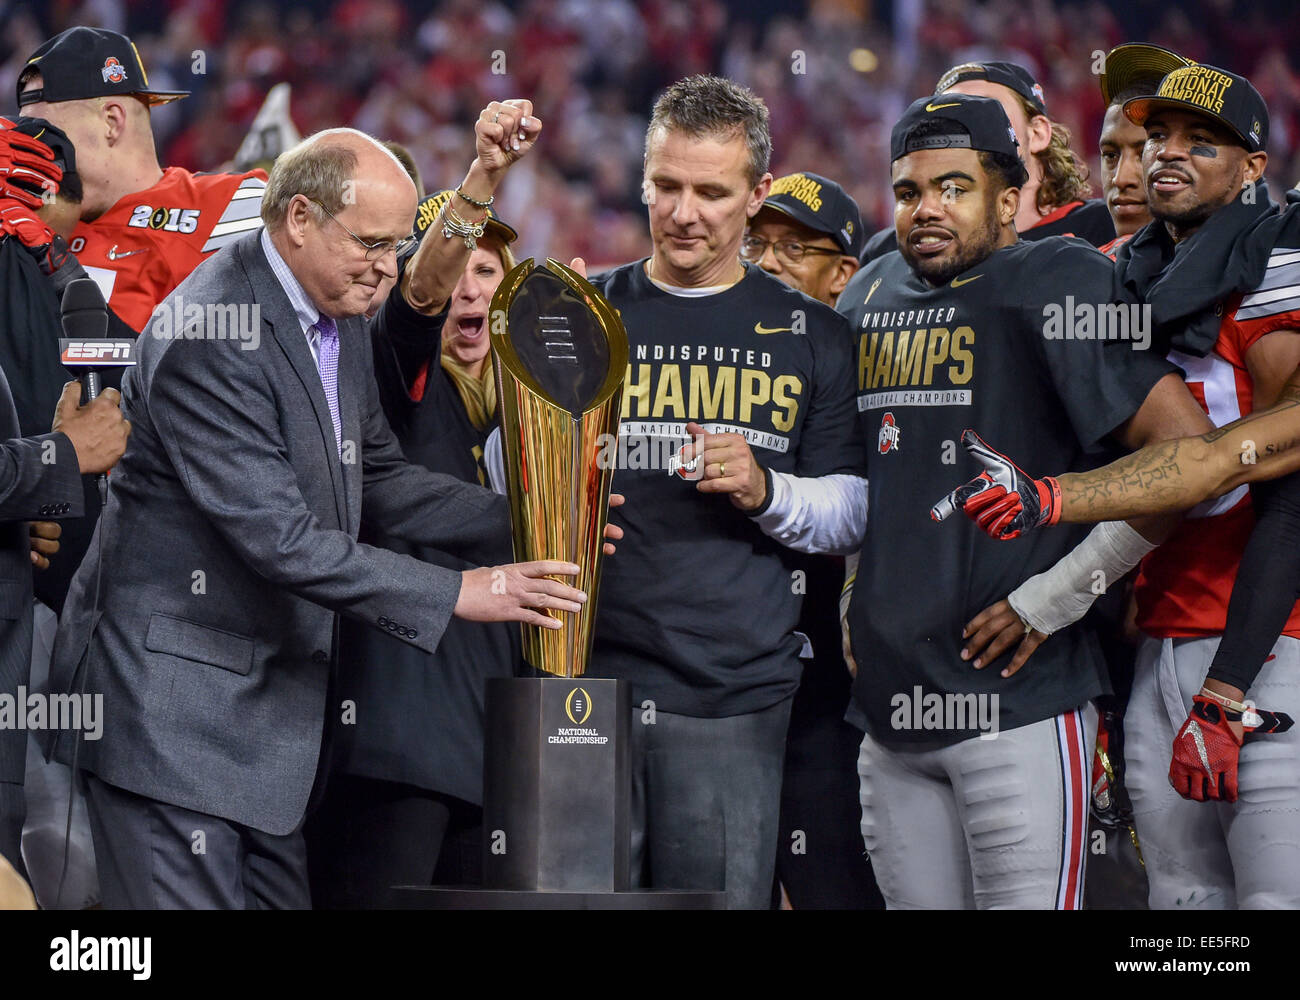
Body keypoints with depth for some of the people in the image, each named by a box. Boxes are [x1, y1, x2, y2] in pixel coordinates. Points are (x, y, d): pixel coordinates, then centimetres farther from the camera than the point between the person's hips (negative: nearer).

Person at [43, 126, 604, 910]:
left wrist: (520, 522, 4)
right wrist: (457, 593, -23)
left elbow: (376, 477, 19)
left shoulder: (339, 321, 9)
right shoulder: (207, 341, -22)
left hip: (272, 702, 9)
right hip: (173, 707, -9)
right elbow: (280, 540, -25)